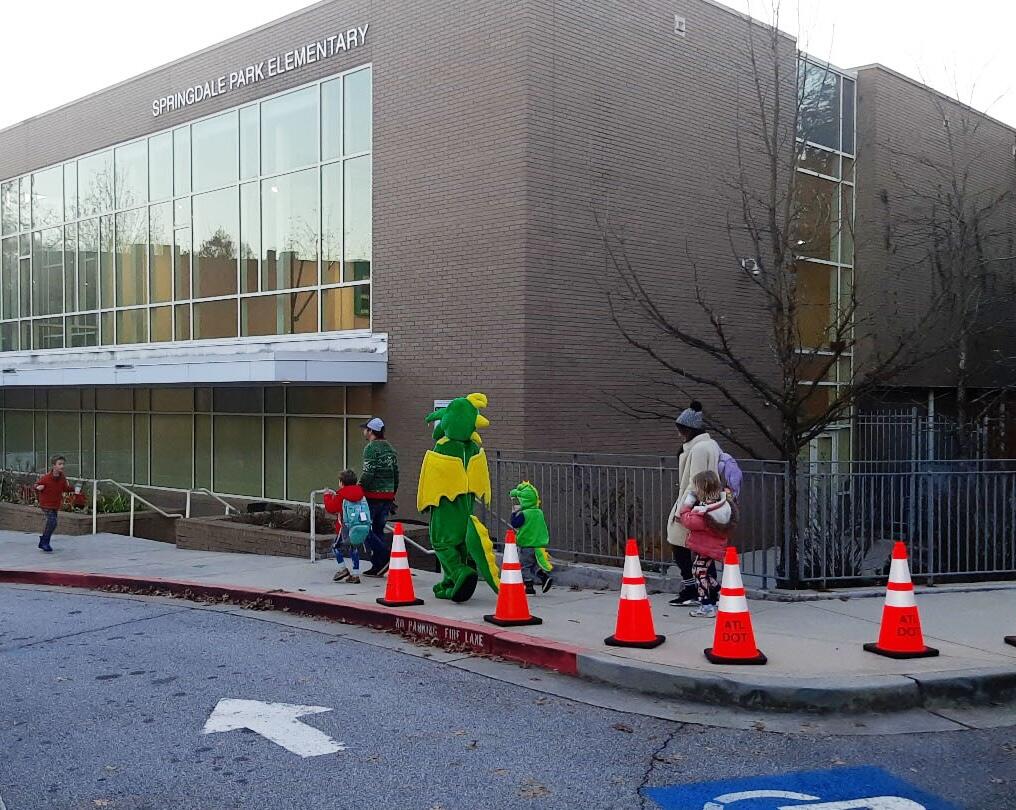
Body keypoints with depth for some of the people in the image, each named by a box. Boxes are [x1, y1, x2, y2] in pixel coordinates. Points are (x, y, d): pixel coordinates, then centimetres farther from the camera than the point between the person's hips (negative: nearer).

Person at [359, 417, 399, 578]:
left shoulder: (371, 448, -10)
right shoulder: (391, 449, 15)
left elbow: (368, 473, -19)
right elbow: (396, 474, 17)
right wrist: (392, 496, 22)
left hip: (373, 494, -8)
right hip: (388, 495, 8)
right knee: (378, 529, 12)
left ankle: (386, 554, -13)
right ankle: (377, 567, 11)